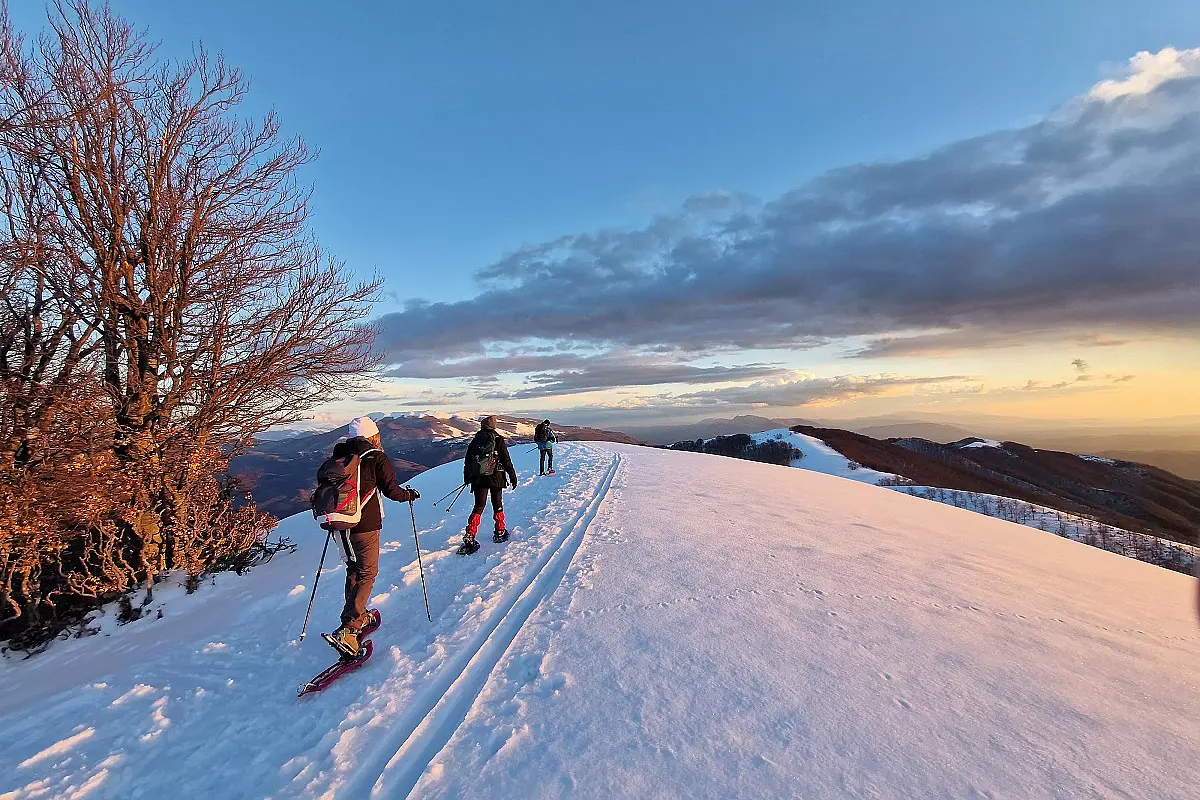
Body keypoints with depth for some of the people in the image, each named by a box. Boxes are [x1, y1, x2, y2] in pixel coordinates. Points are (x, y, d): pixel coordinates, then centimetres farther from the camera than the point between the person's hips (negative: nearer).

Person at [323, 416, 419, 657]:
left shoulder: (338, 456, 8)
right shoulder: (376, 458, -8)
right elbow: (391, 490, -9)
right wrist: (410, 494, 10)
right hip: (365, 525, -6)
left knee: (353, 570, 21)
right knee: (367, 574, 0)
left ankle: (359, 616, 33)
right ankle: (348, 629, -10)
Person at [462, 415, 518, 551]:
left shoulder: (475, 440, 7)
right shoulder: (498, 439, -2)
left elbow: (468, 461, 12)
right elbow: (506, 460, -4)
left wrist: (467, 478, 22)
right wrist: (512, 476, 2)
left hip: (478, 478, 2)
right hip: (496, 477, -2)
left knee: (478, 506, 4)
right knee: (497, 504, 13)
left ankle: (469, 536, -7)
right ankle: (500, 532, 22)